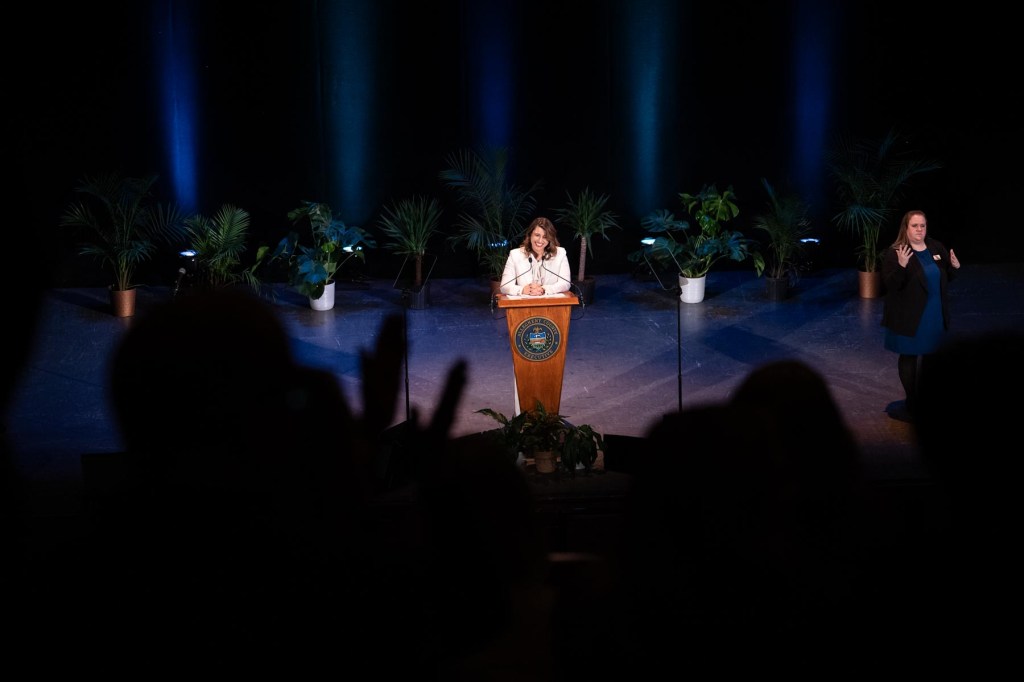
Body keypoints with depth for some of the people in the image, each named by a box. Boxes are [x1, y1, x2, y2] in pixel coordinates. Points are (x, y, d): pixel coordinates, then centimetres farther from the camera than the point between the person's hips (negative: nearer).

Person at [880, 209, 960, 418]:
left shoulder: (937, 248, 3)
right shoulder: (894, 254, -14)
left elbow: (945, 278, 15)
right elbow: (890, 285, -22)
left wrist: (954, 267, -7)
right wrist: (901, 266, -37)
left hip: (935, 315, 5)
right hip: (909, 316, -5)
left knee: (932, 356, 13)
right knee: (909, 357, 5)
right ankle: (911, 400, 16)